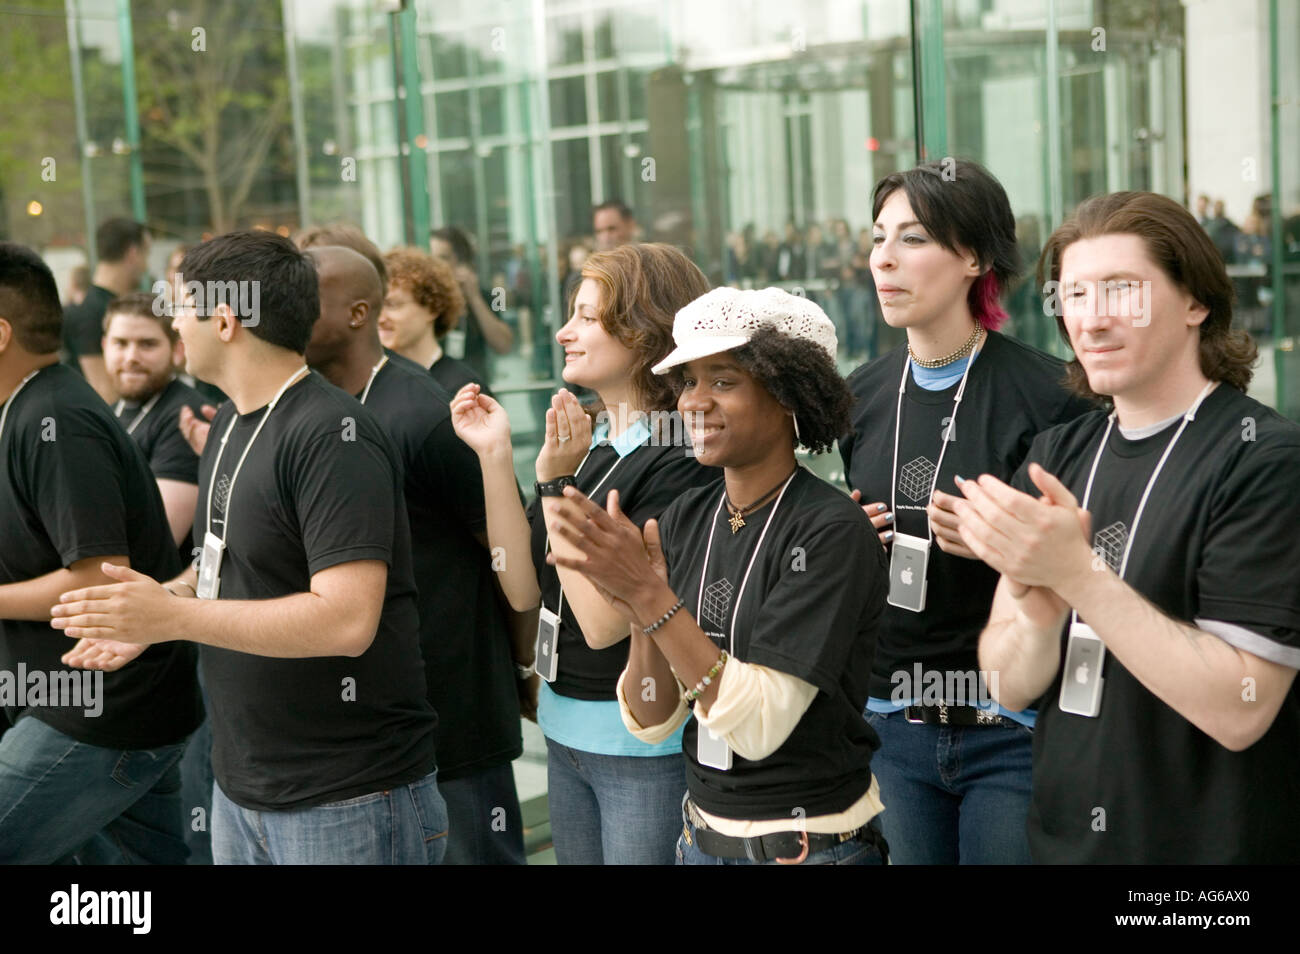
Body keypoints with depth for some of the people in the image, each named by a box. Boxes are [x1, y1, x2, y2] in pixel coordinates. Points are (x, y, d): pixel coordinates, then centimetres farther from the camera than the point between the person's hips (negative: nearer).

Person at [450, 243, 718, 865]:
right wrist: (494, 456, -6)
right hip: (566, 731, 8)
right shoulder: (584, 442, 5)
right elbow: (523, 590, 0)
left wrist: (557, 483, -20)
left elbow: (604, 623, -22)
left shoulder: (680, 460, -18)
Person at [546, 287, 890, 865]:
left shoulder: (832, 531, -17)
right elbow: (652, 723, -2)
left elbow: (759, 726, -23)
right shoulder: (684, 520, 0)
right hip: (703, 834, 6)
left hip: (810, 843, -5)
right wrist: (638, 617, -19)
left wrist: (652, 597, -26)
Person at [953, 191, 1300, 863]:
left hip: (1213, 844, -5)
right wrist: (1039, 614, -22)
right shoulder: (1056, 455, 2)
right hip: (1060, 838, 5)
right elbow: (1010, 687, -1)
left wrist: (1079, 574, -28)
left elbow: (1240, 711, -22)